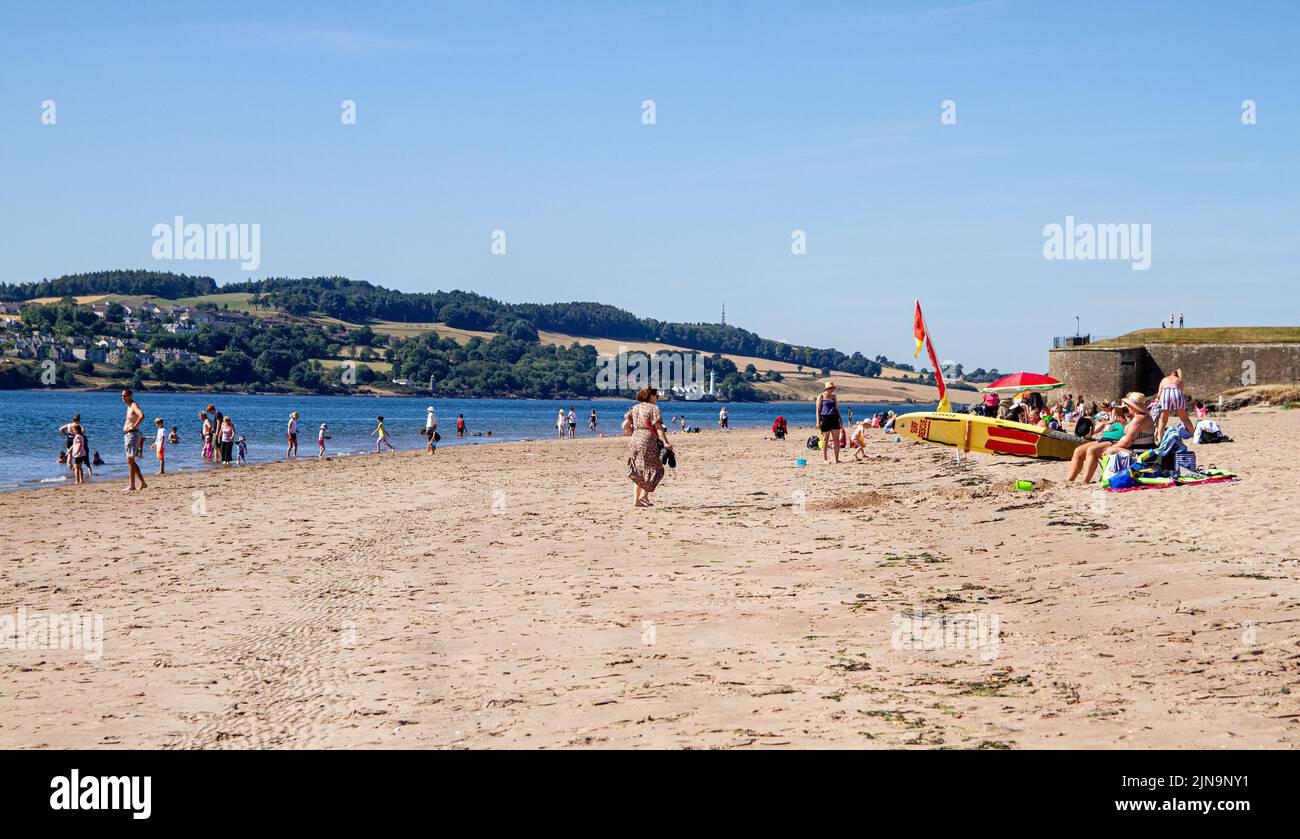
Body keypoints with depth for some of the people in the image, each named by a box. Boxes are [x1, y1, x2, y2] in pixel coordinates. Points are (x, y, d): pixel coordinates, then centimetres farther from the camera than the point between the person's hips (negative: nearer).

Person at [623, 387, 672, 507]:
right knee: (655, 469, 7)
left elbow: (625, 425, 6)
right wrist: (665, 442, -16)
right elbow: (658, 427, -13)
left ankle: (636, 500, 8)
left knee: (639, 471, 12)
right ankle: (644, 495, -7)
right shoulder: (653, 408, -4)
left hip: (636, 440, 6)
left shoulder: (634, 408, 13)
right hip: (649, 440, -6)